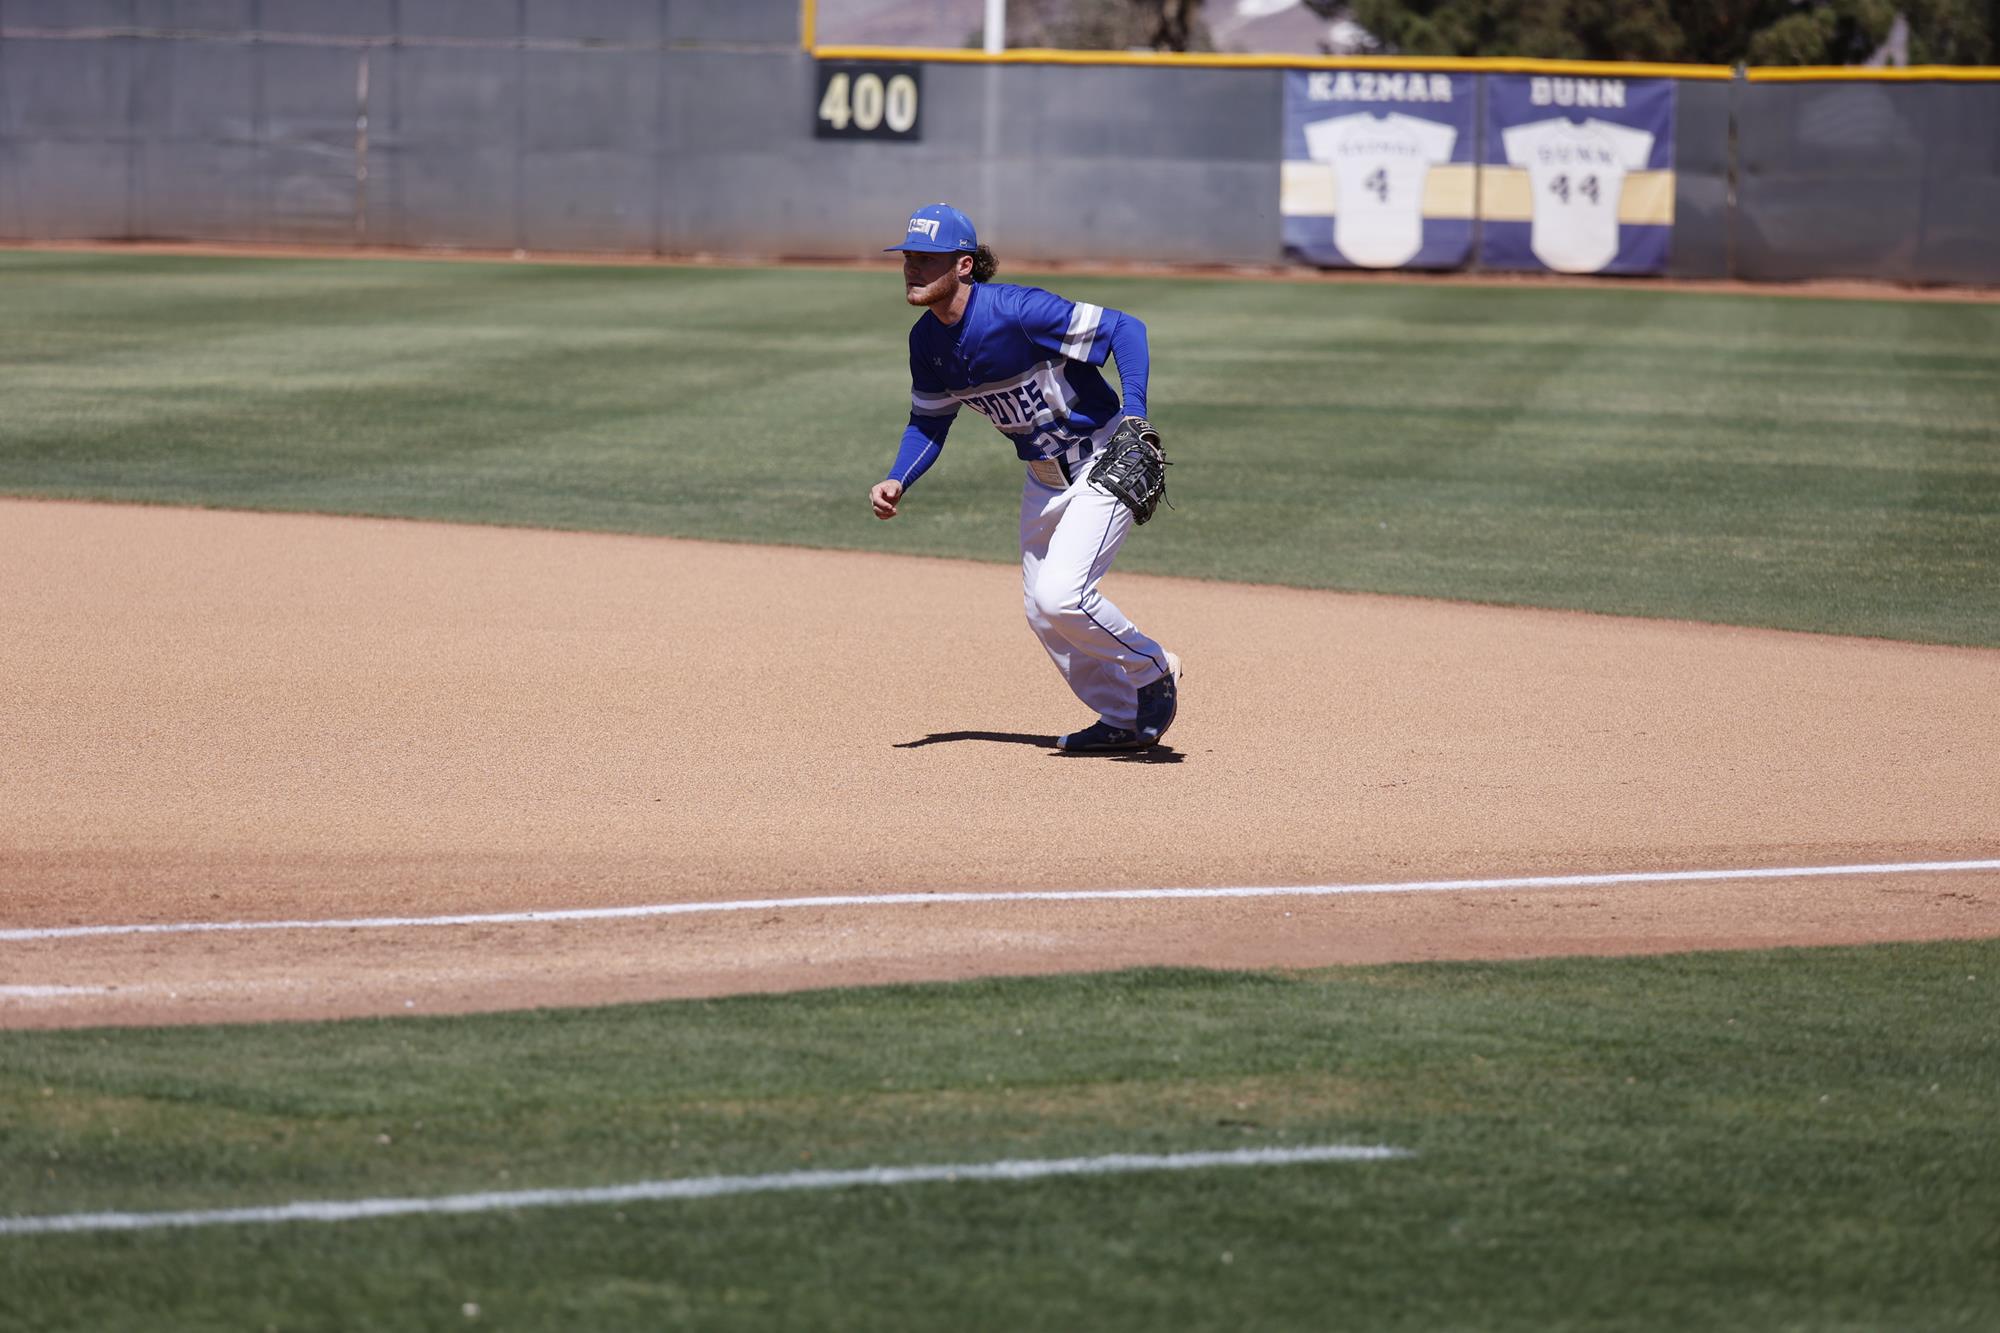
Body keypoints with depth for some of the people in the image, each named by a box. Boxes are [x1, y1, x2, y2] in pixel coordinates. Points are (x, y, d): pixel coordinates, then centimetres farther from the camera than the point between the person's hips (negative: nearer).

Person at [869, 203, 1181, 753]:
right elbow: (927, 423, 10)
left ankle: (1154, 671, 6)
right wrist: (897, 481, -8)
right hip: (1043, 475, 8)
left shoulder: (1016, 310, -27)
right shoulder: (926, 340, -4)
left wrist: (1134, 414, -36)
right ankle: (1123, 719, 25)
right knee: (1042, 612, 9)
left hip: (1102, 463, -8)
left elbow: (1125, 328, -25)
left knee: (1060, 595, -20)